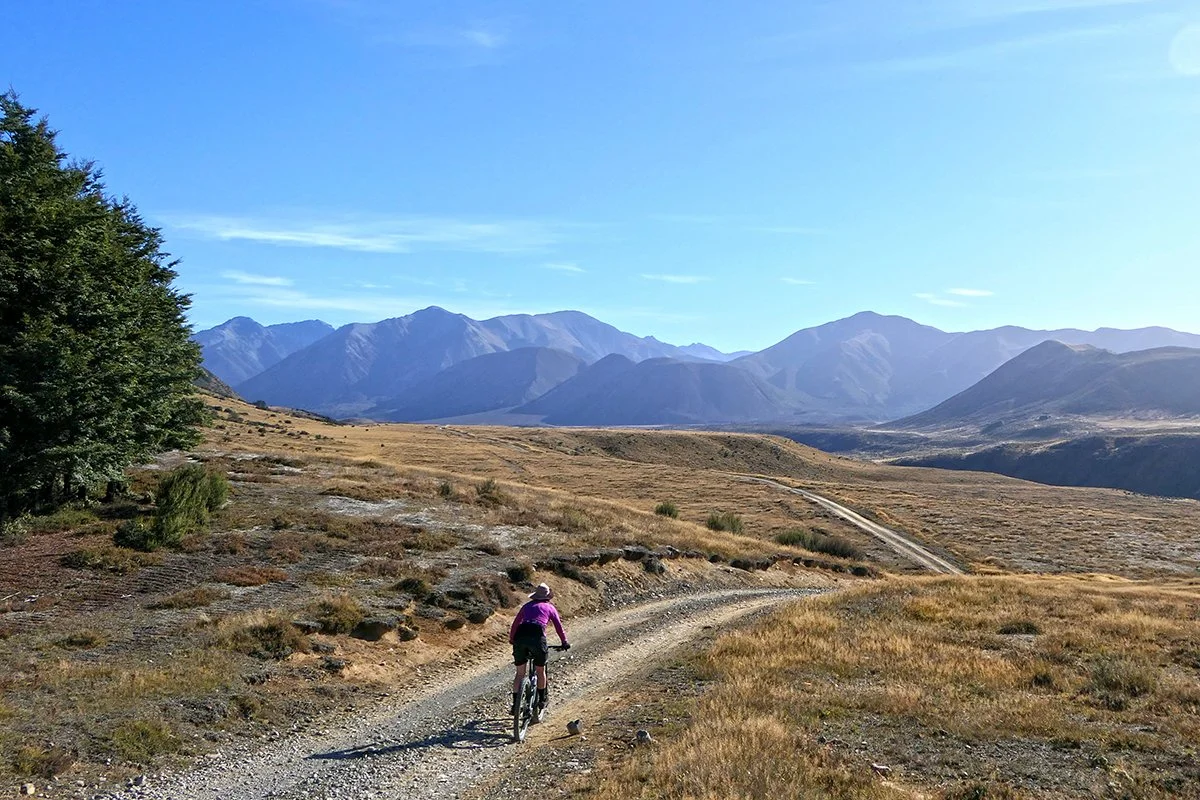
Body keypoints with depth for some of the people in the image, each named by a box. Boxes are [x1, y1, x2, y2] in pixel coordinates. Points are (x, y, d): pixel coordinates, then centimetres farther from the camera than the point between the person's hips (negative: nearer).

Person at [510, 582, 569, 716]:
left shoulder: (527, 605, 28)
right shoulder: (549, 607, 21)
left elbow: (515, 624, 31)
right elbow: (559, 626, 21)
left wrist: (511, 640, 45)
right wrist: (564, 642, 34)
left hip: (520, 636, 3)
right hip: (537, 637, -3)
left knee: (520, 673, 15)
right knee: (540, 671, 19)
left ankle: (515, 705, 12)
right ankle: (542, 700, 28)